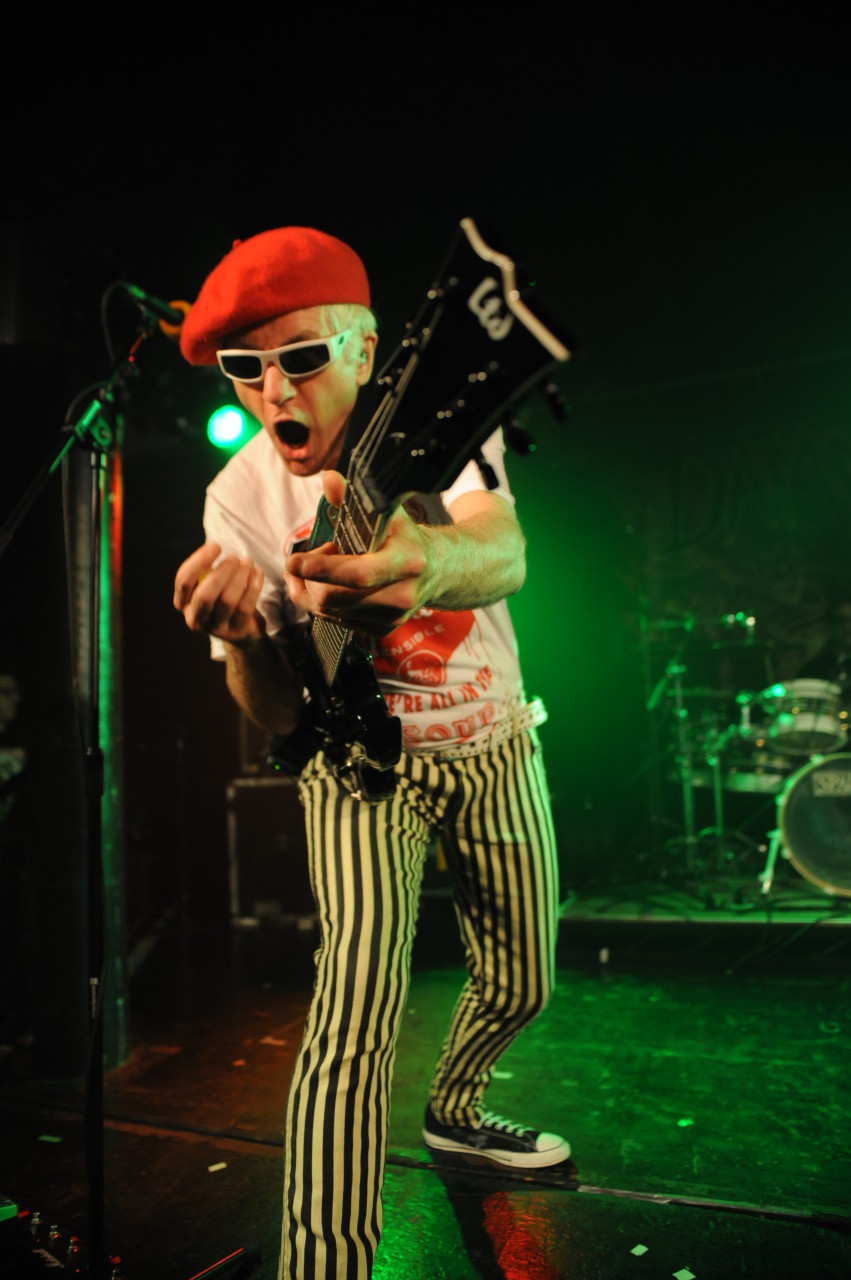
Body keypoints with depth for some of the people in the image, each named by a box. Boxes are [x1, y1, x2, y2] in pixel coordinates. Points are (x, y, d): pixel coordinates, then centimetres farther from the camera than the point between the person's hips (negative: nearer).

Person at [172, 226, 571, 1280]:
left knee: (519, 985, 15)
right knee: (358, 993, -23)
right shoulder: (239, 499, -16)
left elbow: (506, 554, -40)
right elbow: (277, 718, -15)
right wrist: (237, 636, -38)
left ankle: (451, 1113, 47)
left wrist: (429, 558, -65)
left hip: (495, 745, 2)